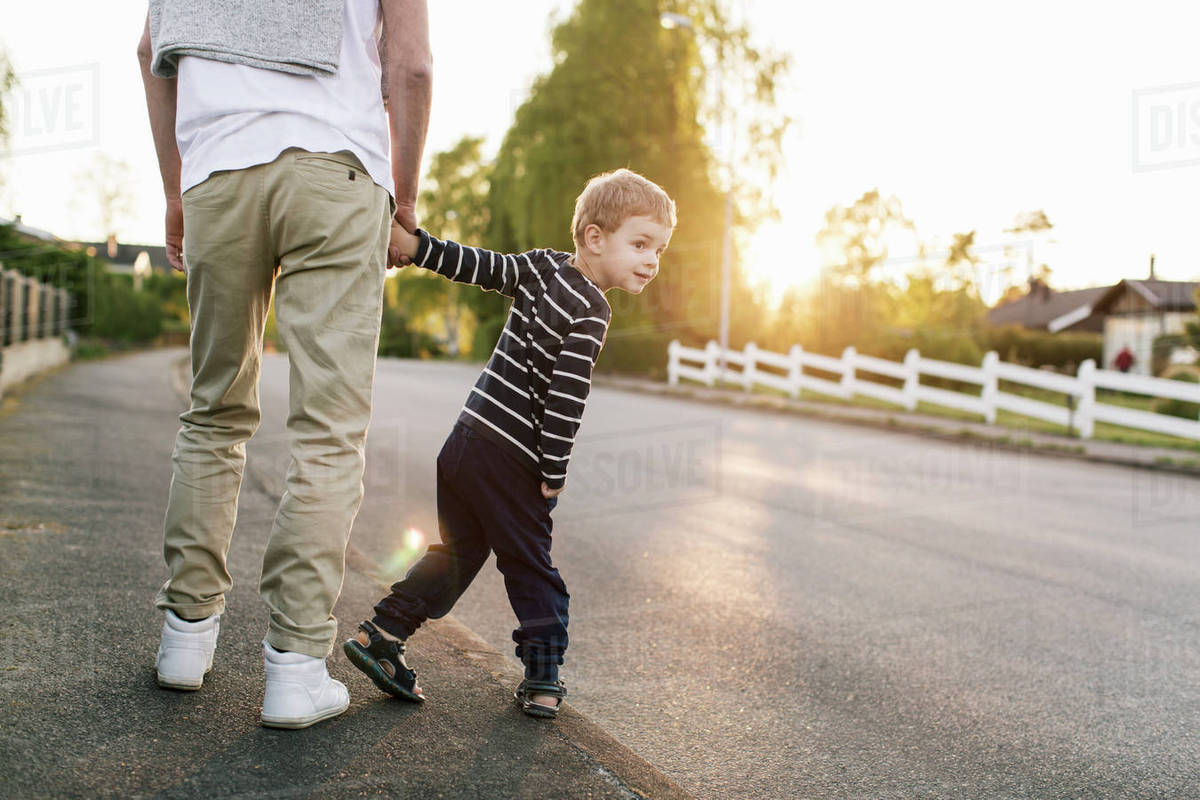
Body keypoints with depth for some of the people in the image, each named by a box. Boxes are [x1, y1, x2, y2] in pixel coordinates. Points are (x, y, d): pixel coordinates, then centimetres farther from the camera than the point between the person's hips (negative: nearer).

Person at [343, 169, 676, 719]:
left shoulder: (542, 266, 6)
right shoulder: (591, 313, -16)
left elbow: (472, 266, 5)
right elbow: (564, 401, -20)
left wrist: (407, 241, 10)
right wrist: (554, 475, -12)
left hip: (465, 440, 8)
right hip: (510, 461, -7)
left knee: (456, 553, 20)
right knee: (531, 568, 8)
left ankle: (380, 633, 20)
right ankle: (542, 679, 15)